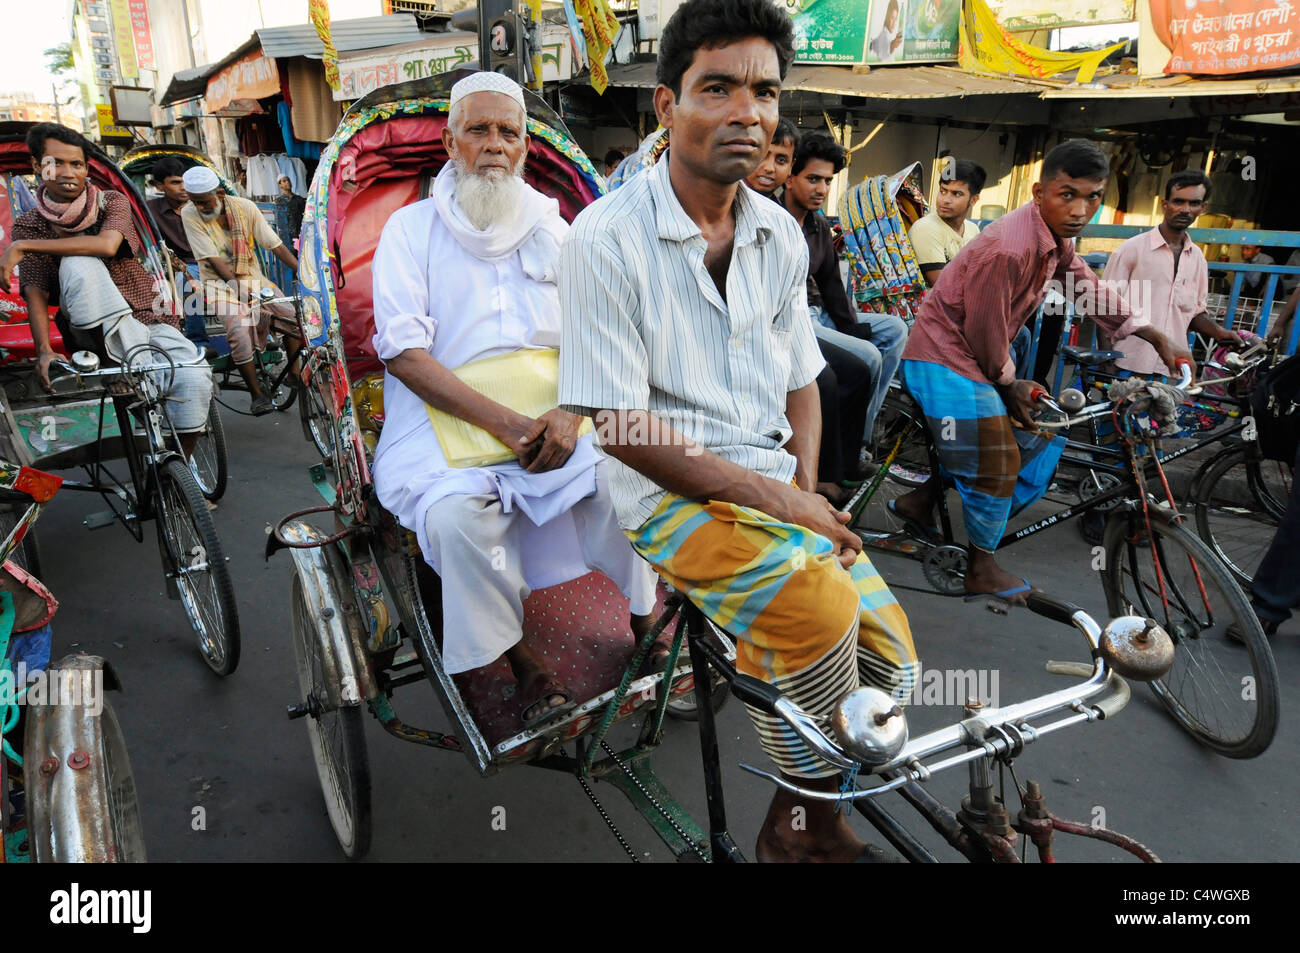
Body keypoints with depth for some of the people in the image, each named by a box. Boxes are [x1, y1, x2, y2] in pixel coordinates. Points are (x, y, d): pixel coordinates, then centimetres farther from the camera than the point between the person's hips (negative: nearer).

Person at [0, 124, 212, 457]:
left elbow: (107, 245, -21)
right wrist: (44, 350, -25)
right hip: (91, 327, 0)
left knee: (195, 376, -30)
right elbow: (35, 293, -8)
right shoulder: (29, 225, 4)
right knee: (77, 264, -29)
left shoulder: (113, 202, 2)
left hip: (147, 318, 0)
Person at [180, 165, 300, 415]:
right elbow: (213, 258, -16)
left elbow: (274, 244, -5)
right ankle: (256, 394, -15)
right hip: (220, 284, -3)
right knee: (239, 333, -27)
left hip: (252, 277, 3)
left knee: (293, 318, -14)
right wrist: (234, 284, -27)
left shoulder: (245, 207, -6)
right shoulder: (190, 214, -10)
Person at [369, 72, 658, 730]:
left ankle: (648, 627, 0)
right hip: (444, 423, -2)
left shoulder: (549, 223, 16)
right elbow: (402, 351, -7)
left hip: (551, 419, 3)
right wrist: (504, 422, -19)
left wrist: (569, 413, -15)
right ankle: (522, 663, -8)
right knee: (459, 514, -32)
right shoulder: (411, 228, 6)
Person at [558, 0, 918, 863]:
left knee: (892, 667, -3)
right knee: (818, 604, -30)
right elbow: (622, 425, -15)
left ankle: (792, 820, 23)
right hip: (671, 491, -6)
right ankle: (819, 826, -2)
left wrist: (807, 493, -3)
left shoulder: (781, 235, 8)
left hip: (774, 483, 6)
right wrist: (772, 500, -17)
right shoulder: (607, 238, -11)